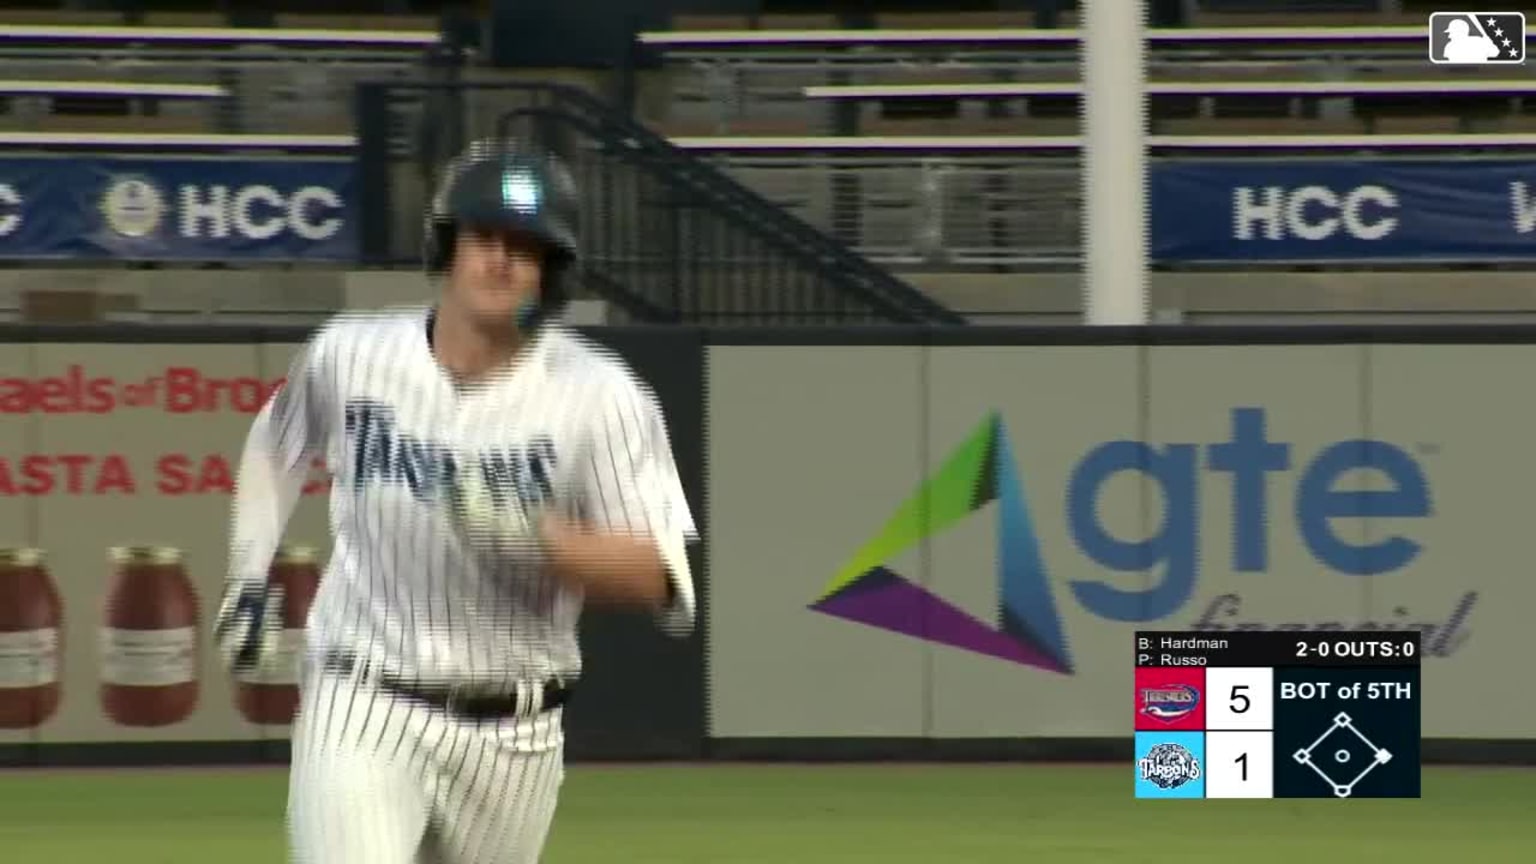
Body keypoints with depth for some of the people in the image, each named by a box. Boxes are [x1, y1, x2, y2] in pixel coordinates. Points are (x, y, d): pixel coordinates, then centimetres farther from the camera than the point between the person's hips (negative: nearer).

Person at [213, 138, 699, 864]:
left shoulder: (599, 396, -11)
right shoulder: (350, 354, -3)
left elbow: (662, 581, -17)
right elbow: (277, 443, 20)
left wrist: (537, 536, -31)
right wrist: (249, 578, 11)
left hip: (511, 741, 1)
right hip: (361, 717, -1)